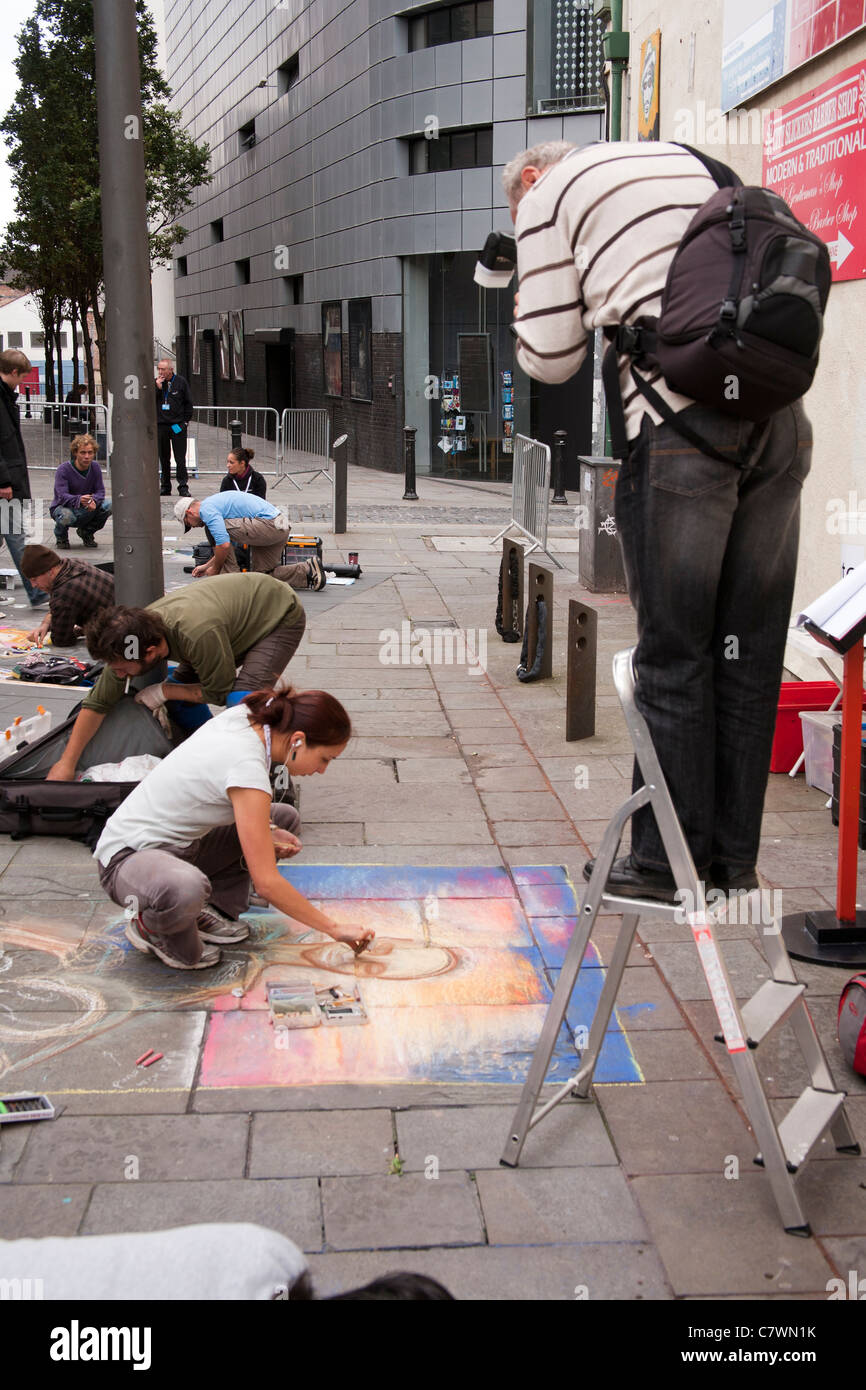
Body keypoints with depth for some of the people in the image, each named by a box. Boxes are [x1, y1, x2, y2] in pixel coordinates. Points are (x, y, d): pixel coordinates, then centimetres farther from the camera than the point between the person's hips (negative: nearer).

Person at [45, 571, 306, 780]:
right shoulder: (132, 638, -19)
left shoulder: (198, 634, -42)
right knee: (180, 688, -1)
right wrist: (66, 763, -14)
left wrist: (164, 691, -17)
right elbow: (97, 703, -11)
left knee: (243, 699, -27)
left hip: (280, 616, -8)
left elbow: (220, 692, -25)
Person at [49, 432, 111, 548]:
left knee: (108, 506, -21)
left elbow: (100, 491, -7)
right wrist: (79, 500, -51)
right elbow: (62, 496, -29)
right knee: (66, 515, -41)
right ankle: (61, 536, -1)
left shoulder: (95, 467, -5)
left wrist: (93, 501, -33)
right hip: (63, 507, -4)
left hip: (85, 511, 4)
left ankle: (87, 532, 7)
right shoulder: (64, 470, -19)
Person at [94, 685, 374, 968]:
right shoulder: (247, 766, -29)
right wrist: (335, 929, -19)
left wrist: (266, 831, -2)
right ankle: (149, 926, -8)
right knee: (185, 889, -44)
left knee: (284, 817, 14)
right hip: (127, 856, -10)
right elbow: (266, 882, -28)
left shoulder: (241, 717, -5)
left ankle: (213, 911, 4)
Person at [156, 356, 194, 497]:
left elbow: (188, 403, 5)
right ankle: (166, 487, 12)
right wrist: (157, 388, -10)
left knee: (180, 458, -5)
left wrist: (185, 421, -2)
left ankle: (183, 487, -3)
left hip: (178, 426, -3)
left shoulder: (181, 382, 1)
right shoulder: (155, 383, 8)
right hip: (160, 426, 3)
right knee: (164, 458, 6)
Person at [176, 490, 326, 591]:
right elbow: (230, 545, 35)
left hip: (267, 524, -10)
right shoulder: (215, 503, 27)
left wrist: (215, 568, -1)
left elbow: (224, 544, -18)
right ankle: (309, 570, 6)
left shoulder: (206, 509, -6)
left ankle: (230, 575, 1)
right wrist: (206, 566, 36)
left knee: (212, 529, -4)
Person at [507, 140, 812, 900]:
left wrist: (526, 319, 27)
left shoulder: (550, 193, 10)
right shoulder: (691, 161, 28)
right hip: (782, 412, 6)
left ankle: (667, 860, 8)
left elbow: (551, 358, 6)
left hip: (681, 423, -6)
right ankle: (736, 859, 16)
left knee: (674, 652, 1)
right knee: (751, 649, 8)